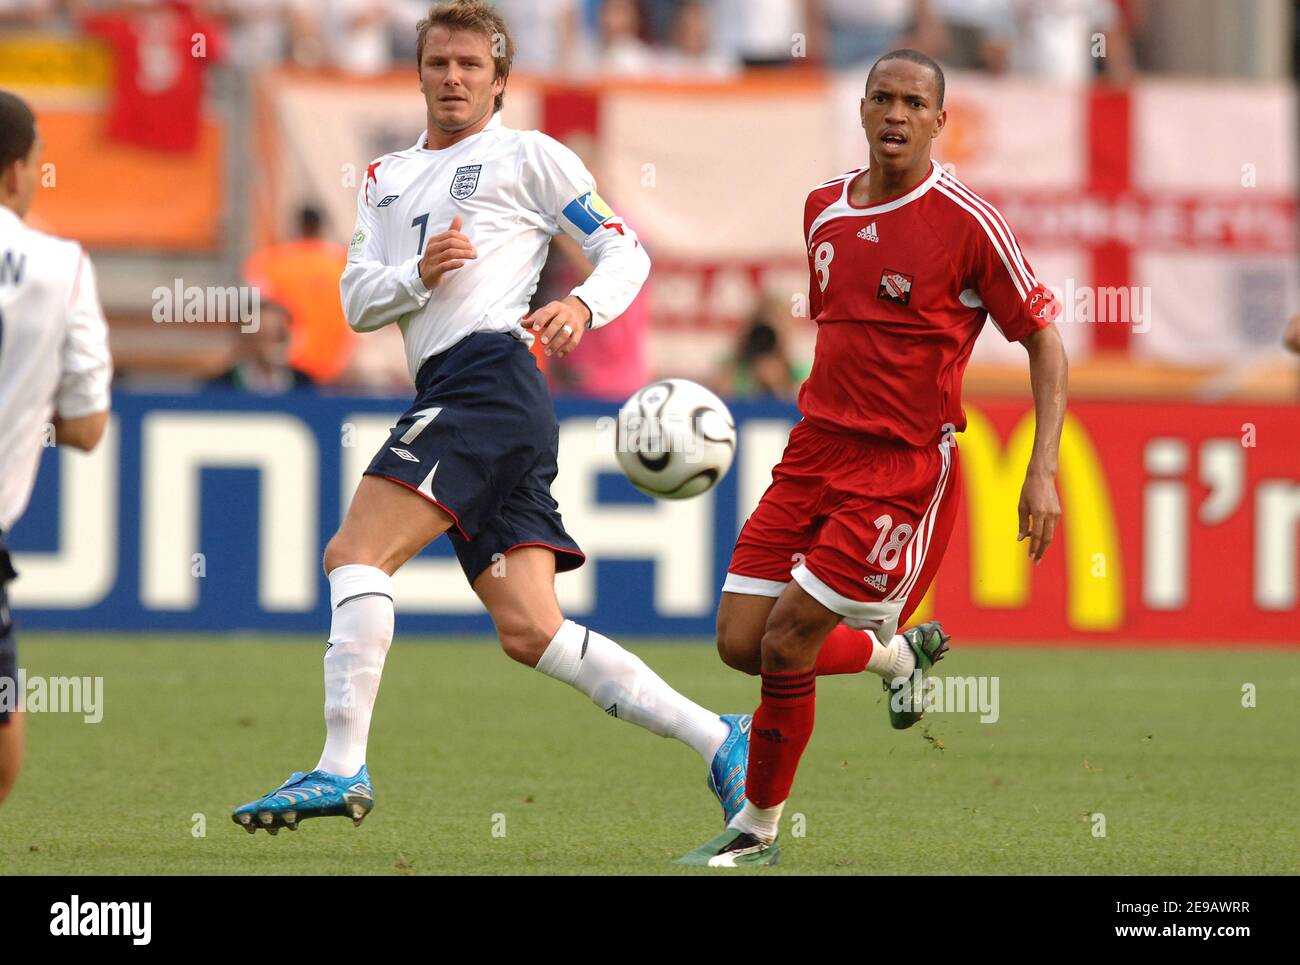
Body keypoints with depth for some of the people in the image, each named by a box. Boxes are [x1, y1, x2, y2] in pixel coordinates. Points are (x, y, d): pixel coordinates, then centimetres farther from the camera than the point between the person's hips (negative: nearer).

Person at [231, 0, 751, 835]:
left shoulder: (528, 155, 10)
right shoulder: (387, 178, 28)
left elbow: (626, 251, 7)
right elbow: (357, 302, 18)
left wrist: (583, 305, -13)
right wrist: (418, 275, -2)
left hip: (489, 373, -7)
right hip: (447, 395, 7)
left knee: (356, 553, -18)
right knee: (532, 633, -1)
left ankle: (342, 768, -23)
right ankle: (718, 740, 2)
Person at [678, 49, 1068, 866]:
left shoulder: (968, 223, -11)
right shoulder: (825, 208, 8)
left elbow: (1044, 340, -8)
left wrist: (1043, 471, -16)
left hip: (905, 468, -6)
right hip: (816, 450, 7)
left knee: (787, 644, -12)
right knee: (740, 641, 1)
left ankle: (760, 828, 9)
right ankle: (896, 652, 29)